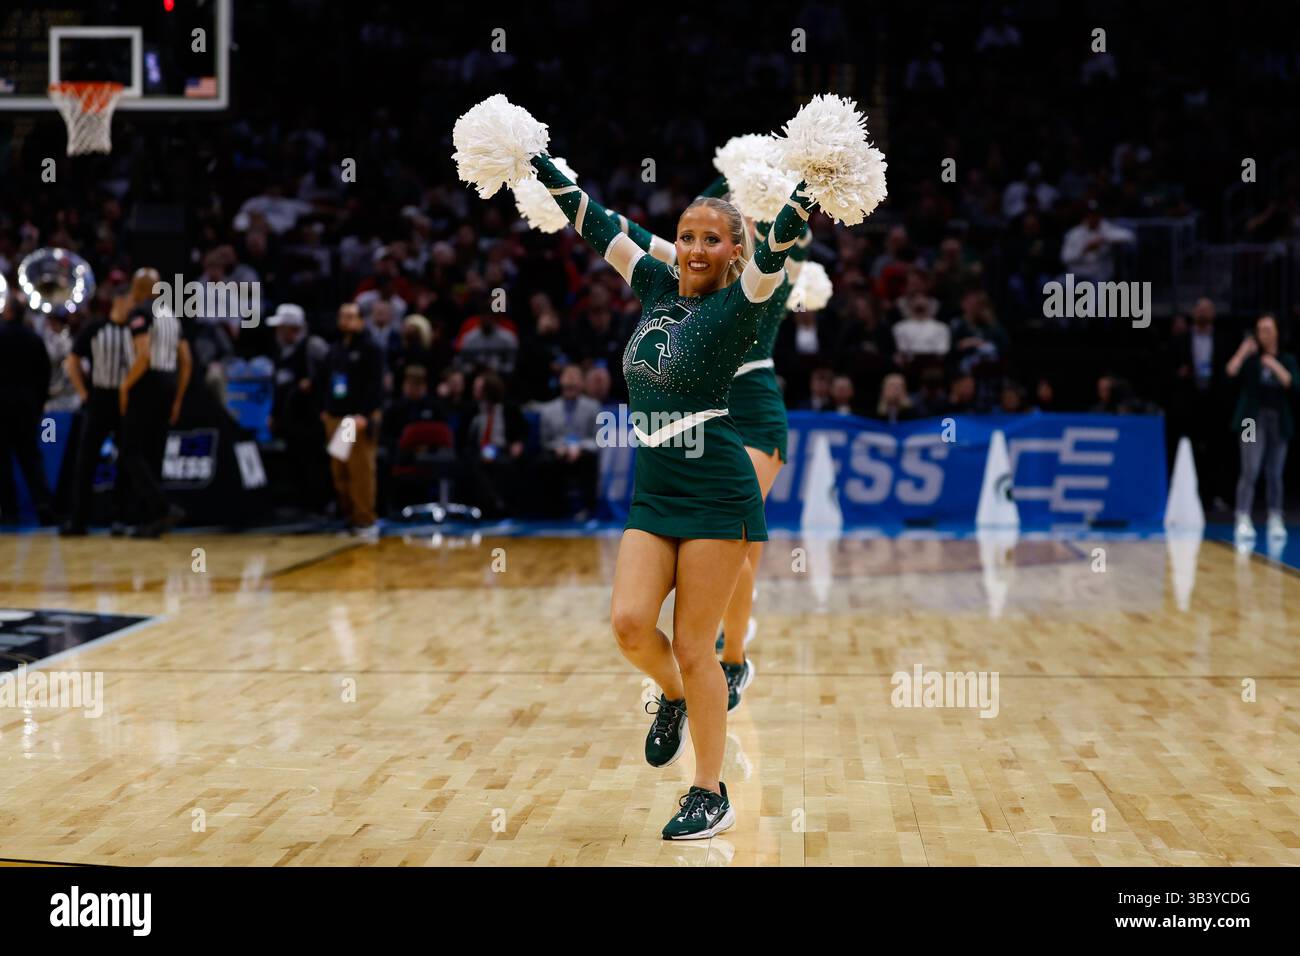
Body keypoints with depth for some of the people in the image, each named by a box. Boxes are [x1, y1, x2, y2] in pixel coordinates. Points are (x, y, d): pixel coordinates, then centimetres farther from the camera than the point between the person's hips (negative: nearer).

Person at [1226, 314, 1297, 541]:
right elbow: (1231, 373, -12)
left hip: (1279, 421, 2)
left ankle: (1275, 521, 17)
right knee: (1250, 472, -11)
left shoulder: (1287, 360, 8)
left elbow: (1292, 384, -7)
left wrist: (1275, 367, -13)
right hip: (1254, 419, -2)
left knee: (1274, 475, 9)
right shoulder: (1250, 358, 3)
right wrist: (1243, 351, -13)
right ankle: (1243, 520, -12)